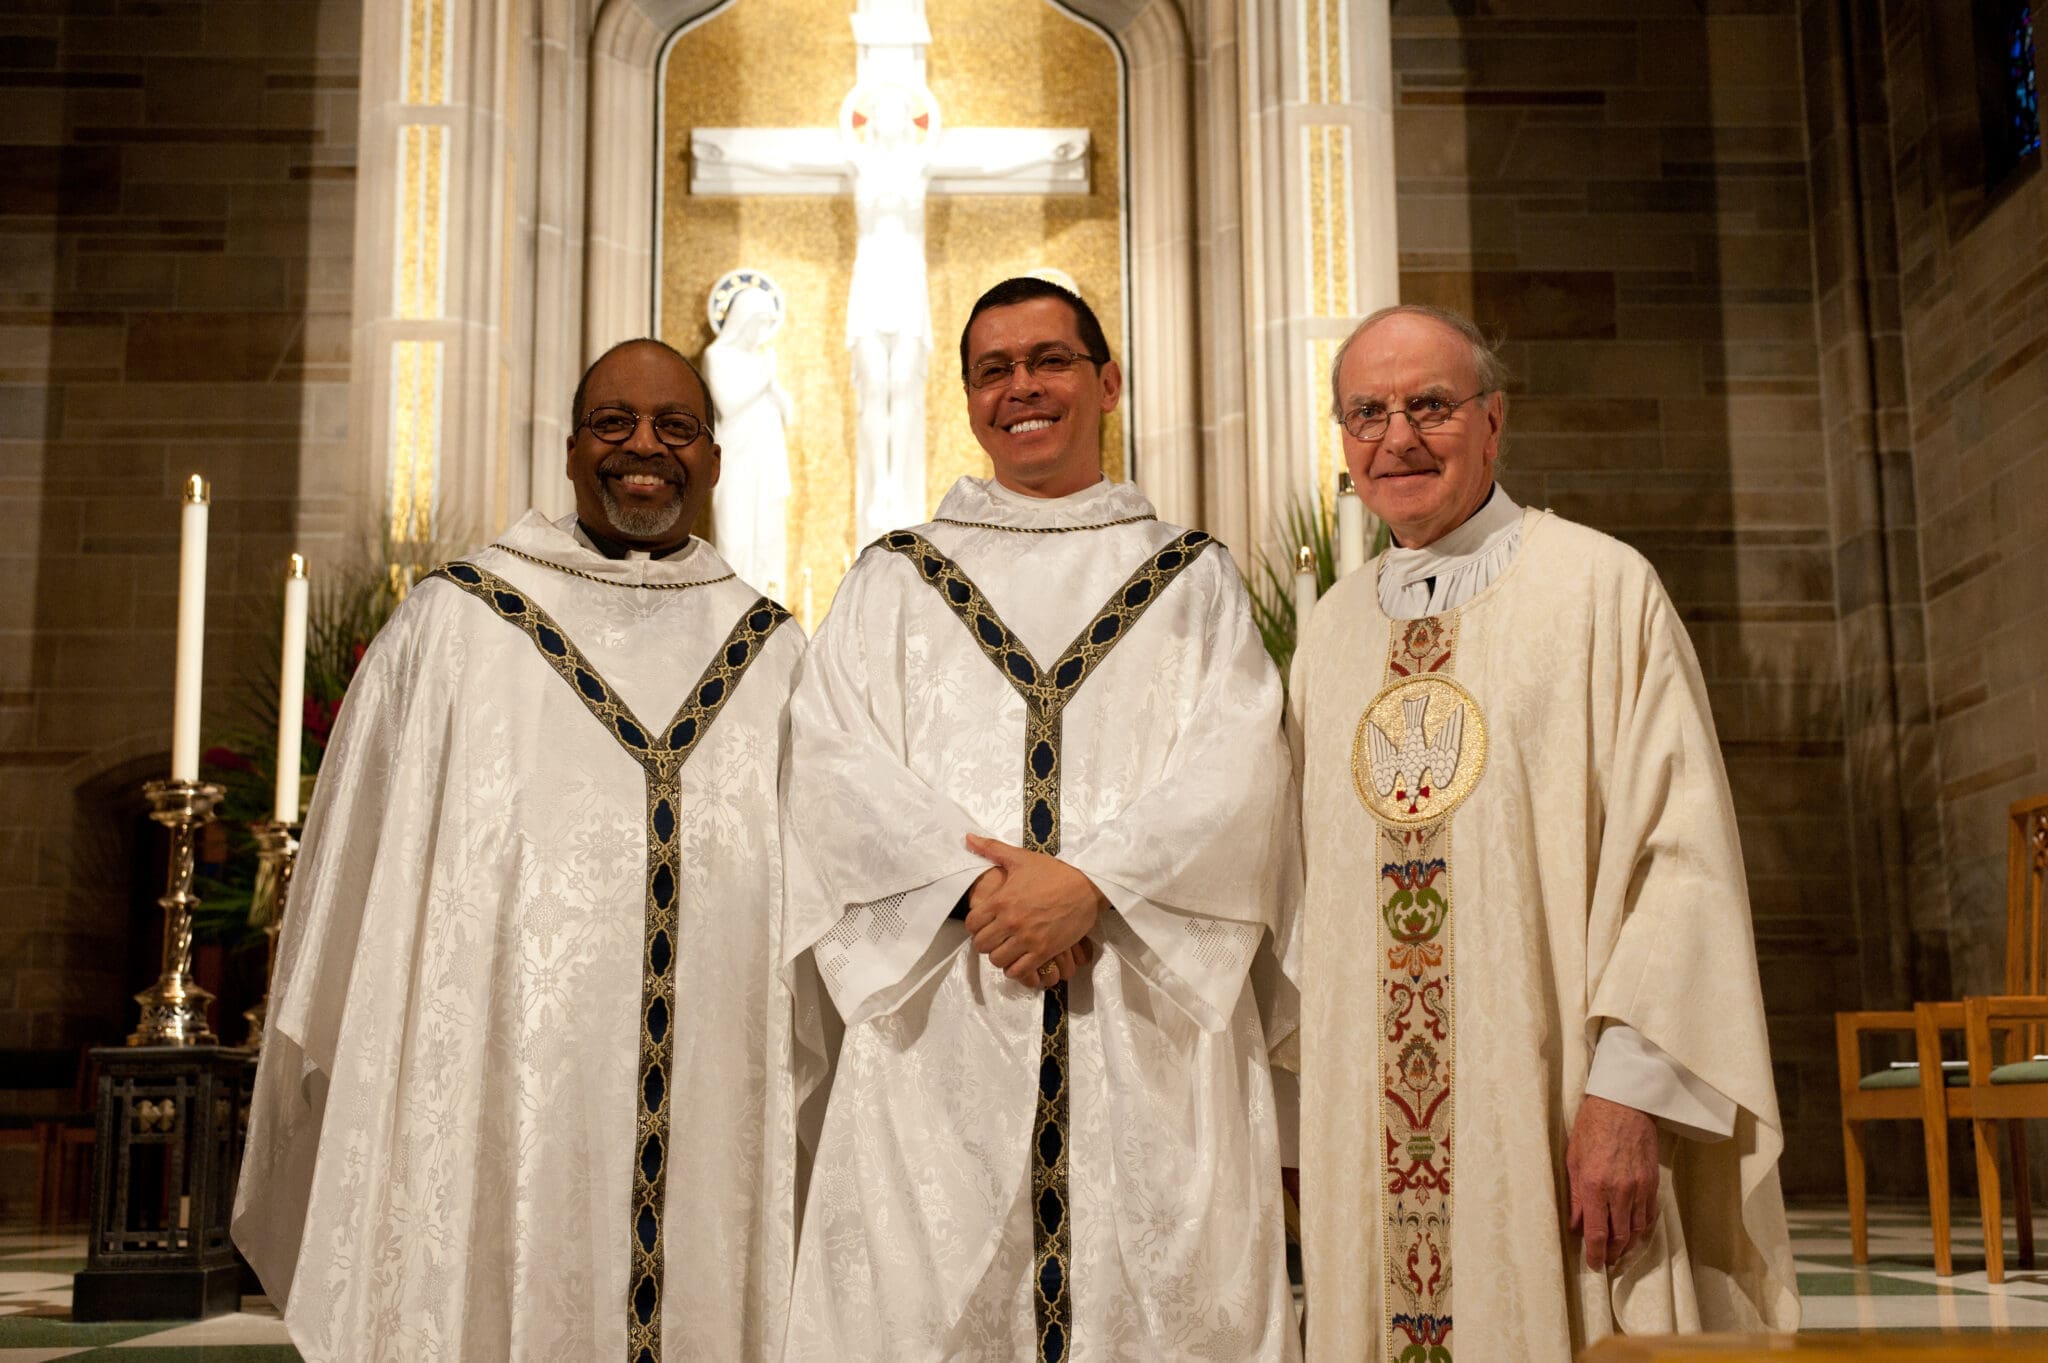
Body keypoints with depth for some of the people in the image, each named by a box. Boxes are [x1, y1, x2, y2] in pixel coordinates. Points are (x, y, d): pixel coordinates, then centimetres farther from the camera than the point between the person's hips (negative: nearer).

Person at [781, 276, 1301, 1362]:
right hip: (942, 1019, 1)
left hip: (1145, 1019, 0)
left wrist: (1092, 879, -15)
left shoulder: (1192, 578, 15)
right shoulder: (896, 580, 16)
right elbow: (829, 758, 3)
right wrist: (970, 879, -13)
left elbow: (1237, 763, 0)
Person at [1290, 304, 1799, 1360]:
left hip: (1549, 1108, -4)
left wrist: (1627, 1090, -17)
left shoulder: (1603, 590, -3)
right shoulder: (1331, 638, 12)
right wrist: (1312, 1091, 7)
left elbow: (1683, 852, -10)